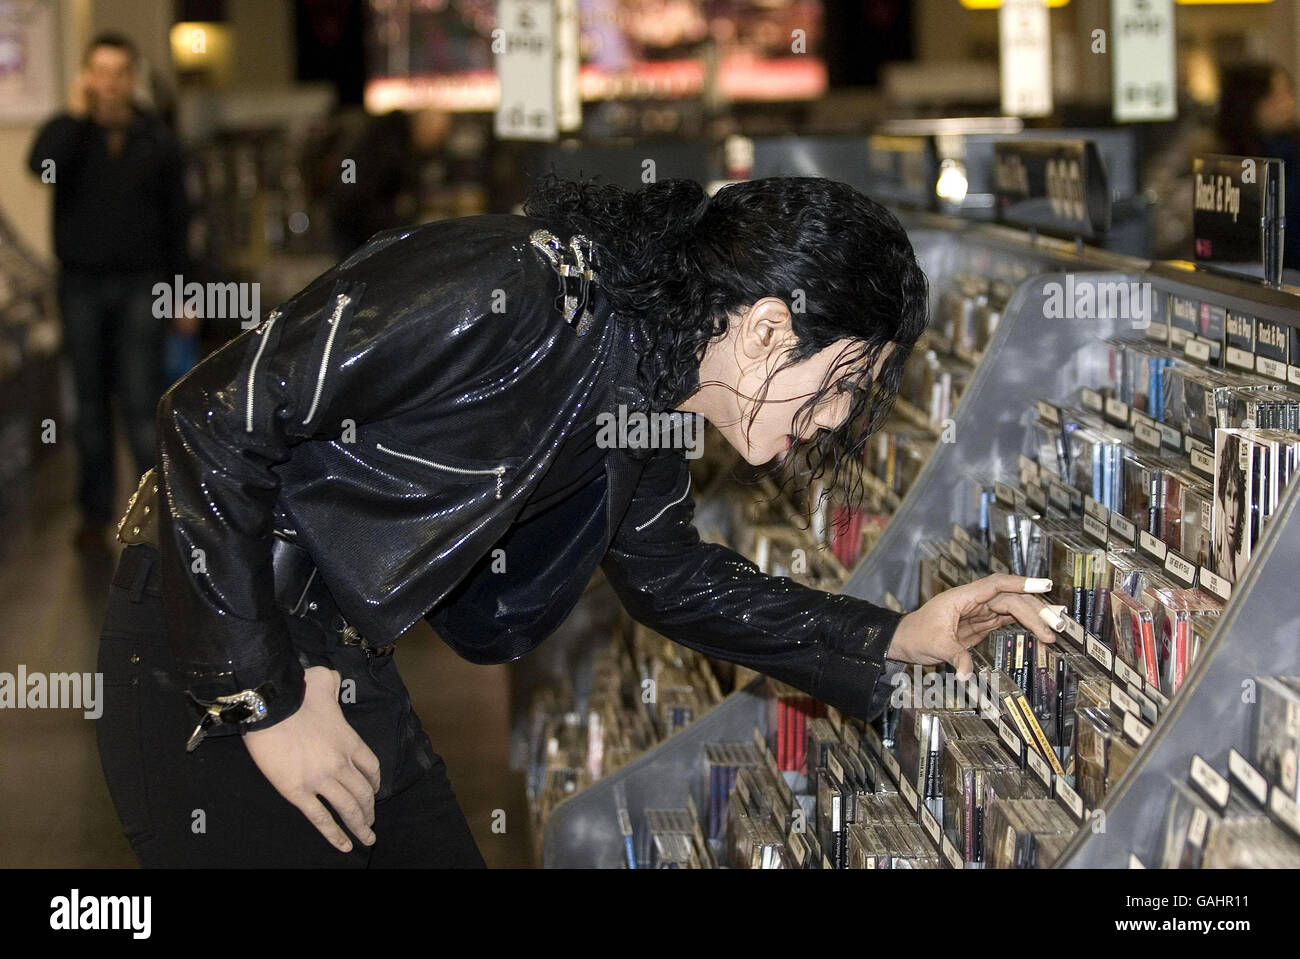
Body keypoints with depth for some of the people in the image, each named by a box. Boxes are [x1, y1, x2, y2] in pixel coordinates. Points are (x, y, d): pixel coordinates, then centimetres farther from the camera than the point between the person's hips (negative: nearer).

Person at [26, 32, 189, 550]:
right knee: (91, 404, 7)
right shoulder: (66, 132, 2)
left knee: (142, 401, -8)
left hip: (140, 284, -1)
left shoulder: (156, 139, 4)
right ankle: (96, 513, 13)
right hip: (82, 284, 1)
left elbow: (175, 219, 8)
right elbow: (43, 167, -22)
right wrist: (76, 115, -19)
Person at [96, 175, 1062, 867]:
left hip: (341, 661, 8)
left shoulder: (645, 389, 1)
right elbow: (216, 416, -27)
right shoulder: (505, 292, -28)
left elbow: (672, 577, 19)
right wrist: (266, 700, -22)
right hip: (211, 654, -8)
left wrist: (896, 637, 11)